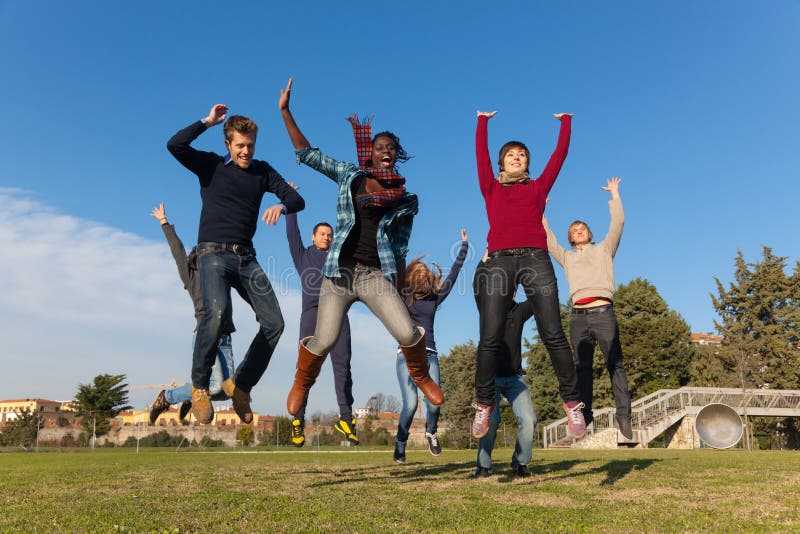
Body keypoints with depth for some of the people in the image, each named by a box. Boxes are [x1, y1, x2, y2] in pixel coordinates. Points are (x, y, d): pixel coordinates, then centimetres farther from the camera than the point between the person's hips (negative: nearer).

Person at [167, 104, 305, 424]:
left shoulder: (262, 171, 14)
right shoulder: (211, 165, 7)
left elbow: (296, 199, 5)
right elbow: (175, 145, -11)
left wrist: (281, 206, -18)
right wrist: (208, 122, -3)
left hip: (246, 257, 4)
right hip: (213, 253, -4)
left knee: (274, 323, -8)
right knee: (217, 310, -32)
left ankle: (241, 385, 11)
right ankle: (199, 385, -14)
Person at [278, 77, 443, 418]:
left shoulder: (406, 199, 9)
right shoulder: (349, 175, 9)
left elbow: (400, 249, 12)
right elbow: (306, 153, 10)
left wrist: (397, 293, 10)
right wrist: (285, 111, 6)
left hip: (377, 274, 0)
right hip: (340, 272, 0)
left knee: (407, 333, -15)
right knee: (324, 340, -9)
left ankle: (421, 376, 18)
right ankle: (301, 383, 23)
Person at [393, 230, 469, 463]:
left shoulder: (434, 298, 12)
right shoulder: (402, 297, 5)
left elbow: (453, 273, 16)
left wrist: (464, 246, 20)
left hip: (429, 355, 3)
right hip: (406, 355, -2)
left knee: (434, 402, -13)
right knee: (410, 404, -15)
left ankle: (431, 432, 20)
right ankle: (400, 441, 13)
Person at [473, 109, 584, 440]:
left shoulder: (538, 188, 23)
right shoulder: (491, 188, 22)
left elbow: (559, 154, 26)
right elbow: (480, 152, 25)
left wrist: (566, 122, 37)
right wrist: (483, 121, 37)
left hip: (536, 260, 0)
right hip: (499, 261, 0)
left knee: (552, 335, -8)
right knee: (490, 338, -7)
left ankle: (571, 403, -3)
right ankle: (484, 405, 1)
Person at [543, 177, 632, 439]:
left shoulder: (604, 249, 20)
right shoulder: (567, 257, 24)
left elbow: (618, 223, 14)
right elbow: (547, 237, 23)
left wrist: (614, 194, 20)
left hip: (603, 312, -2)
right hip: (578, 317, 2)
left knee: (615, 364, -4)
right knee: (582, 368, 2)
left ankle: (624, 416, -5)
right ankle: (583, 417, 3)